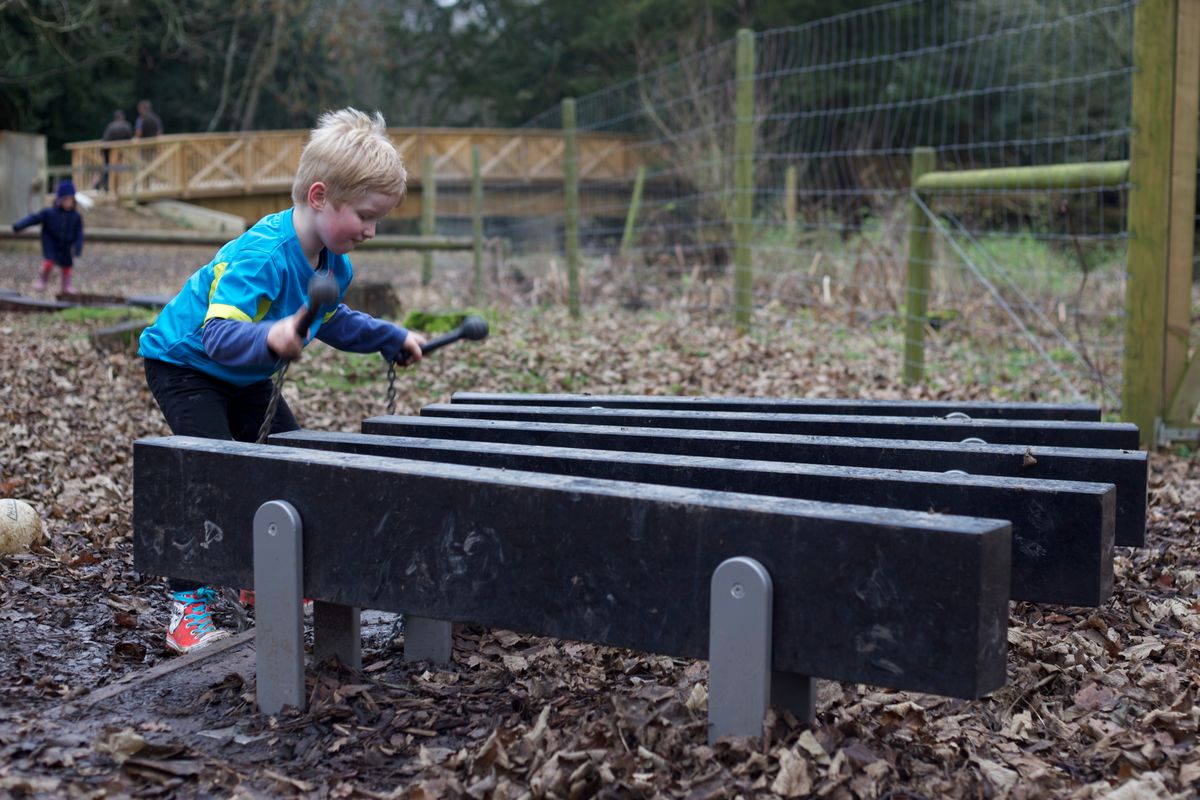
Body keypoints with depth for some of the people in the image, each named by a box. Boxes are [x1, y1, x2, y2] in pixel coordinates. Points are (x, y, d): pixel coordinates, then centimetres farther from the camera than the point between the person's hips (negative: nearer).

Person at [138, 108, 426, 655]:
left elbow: (332, 321, 15)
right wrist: (271, 338, -66)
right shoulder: (261, 256, -37)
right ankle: (188, 610, -16)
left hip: (244, 375, 9)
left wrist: (392, 338, 12)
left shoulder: (333, 264, -7)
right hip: (182, 363, -9)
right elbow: (219, 334, -48)